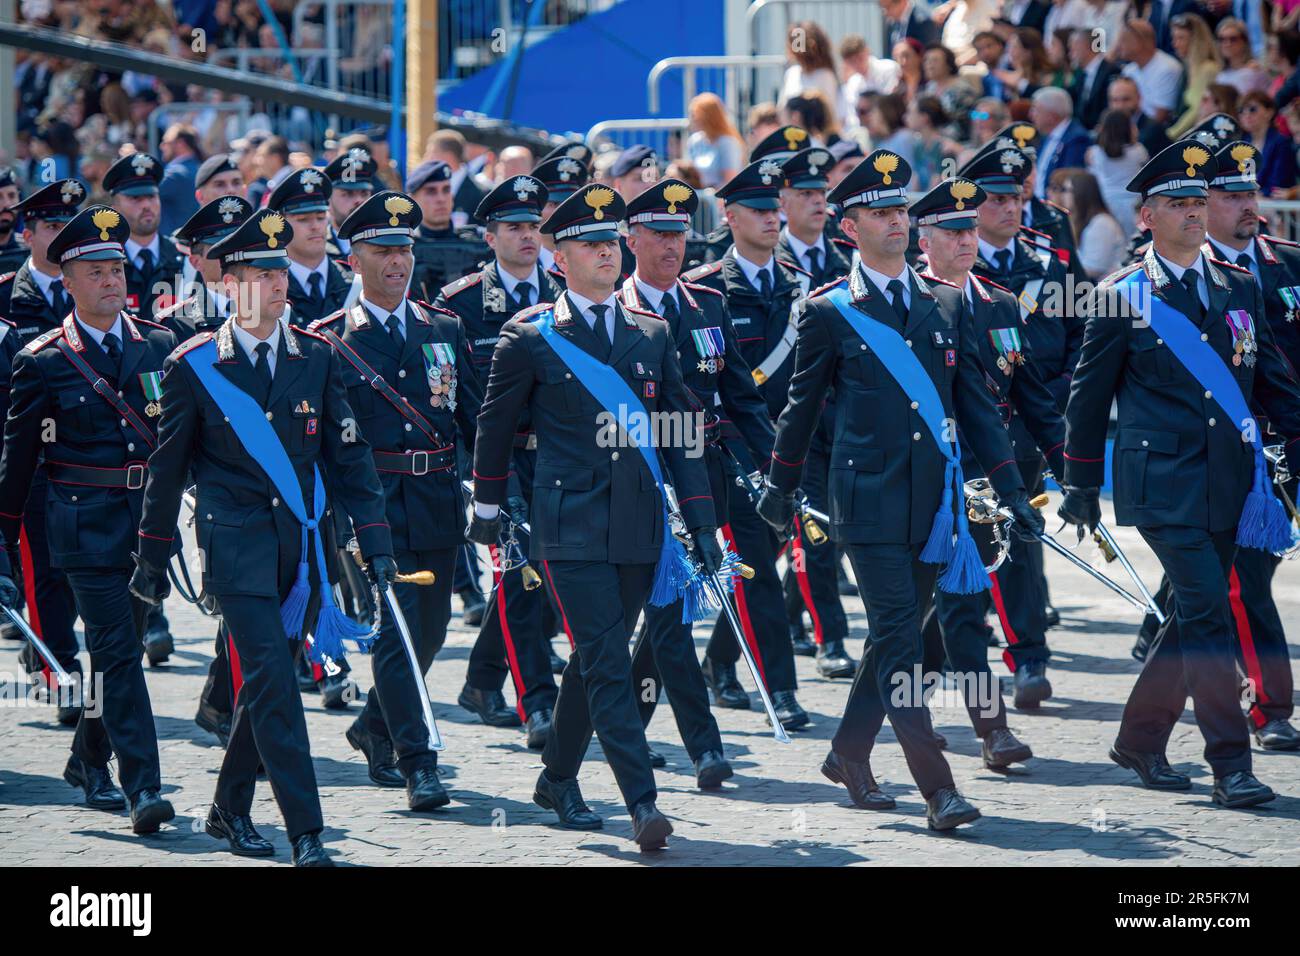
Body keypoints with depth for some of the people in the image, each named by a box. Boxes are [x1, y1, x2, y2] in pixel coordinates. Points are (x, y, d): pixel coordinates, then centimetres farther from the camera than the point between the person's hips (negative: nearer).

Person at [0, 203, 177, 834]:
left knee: (122, 645, 14)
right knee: (118, 652, -10)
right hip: (86, 522, -4)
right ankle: (142, 787, -13)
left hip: (150, 518, 4)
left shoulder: (160, 347, 7)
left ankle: (89, 761, 33)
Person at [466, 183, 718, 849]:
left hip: (639, 525, 4)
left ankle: (558, 778, 31)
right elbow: (495, 429, 10)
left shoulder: (652, 335, 12)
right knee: (607, 663, -12)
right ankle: (642, 804, -17)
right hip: (570, 525, -4)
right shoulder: (530, 338, 0)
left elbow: (681, 431, 13)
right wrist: (487, 511, 17)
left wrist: (700, 520, 7)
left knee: (595, 659, 13)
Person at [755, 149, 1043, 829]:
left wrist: (1010, 487, 8)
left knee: (896, 635, 12)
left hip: (931, 500, 5)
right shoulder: (830, 312, 0)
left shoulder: (945, 305, 12)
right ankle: (938, 789, -14)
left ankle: (849, 754, 30)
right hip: (868, 498, -5)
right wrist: (779, 487, 16)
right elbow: (802, 405, 10)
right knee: (899, 638, -11)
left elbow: (974, 402, 14)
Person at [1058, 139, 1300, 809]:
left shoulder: (1240, 289, 11)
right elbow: (1089, 395, 5)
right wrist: (1082, 484, 6)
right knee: (1207, 611, -14)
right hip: (1163, 482, -5)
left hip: (1228, 484, 5)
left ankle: (1140, 740, 25)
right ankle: (1230, 765, -13)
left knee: (1195, 617, 9)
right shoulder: (1121, 297, -1)